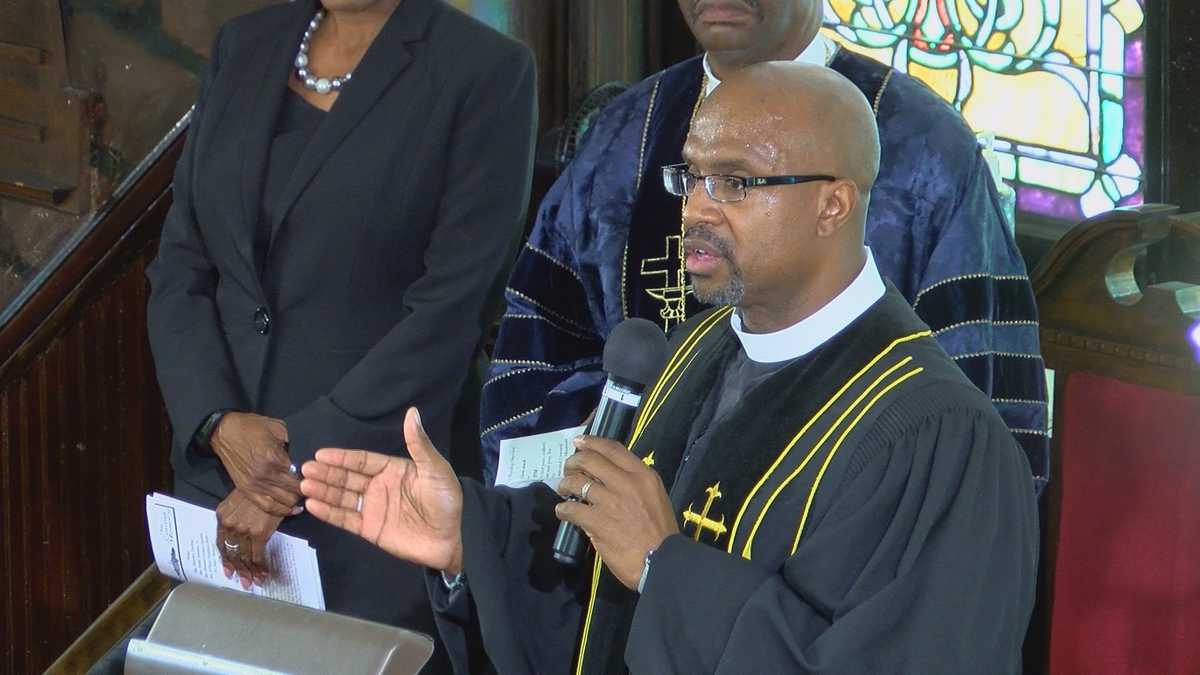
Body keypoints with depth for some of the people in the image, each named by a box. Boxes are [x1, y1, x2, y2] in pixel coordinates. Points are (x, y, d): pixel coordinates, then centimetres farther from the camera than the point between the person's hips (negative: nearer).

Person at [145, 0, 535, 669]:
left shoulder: (485, 71, -8)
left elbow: (450, 310, -14)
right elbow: (180, 269, 6)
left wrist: (296, 464, -15)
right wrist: (220, 424, -10)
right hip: (218, 488, 5)